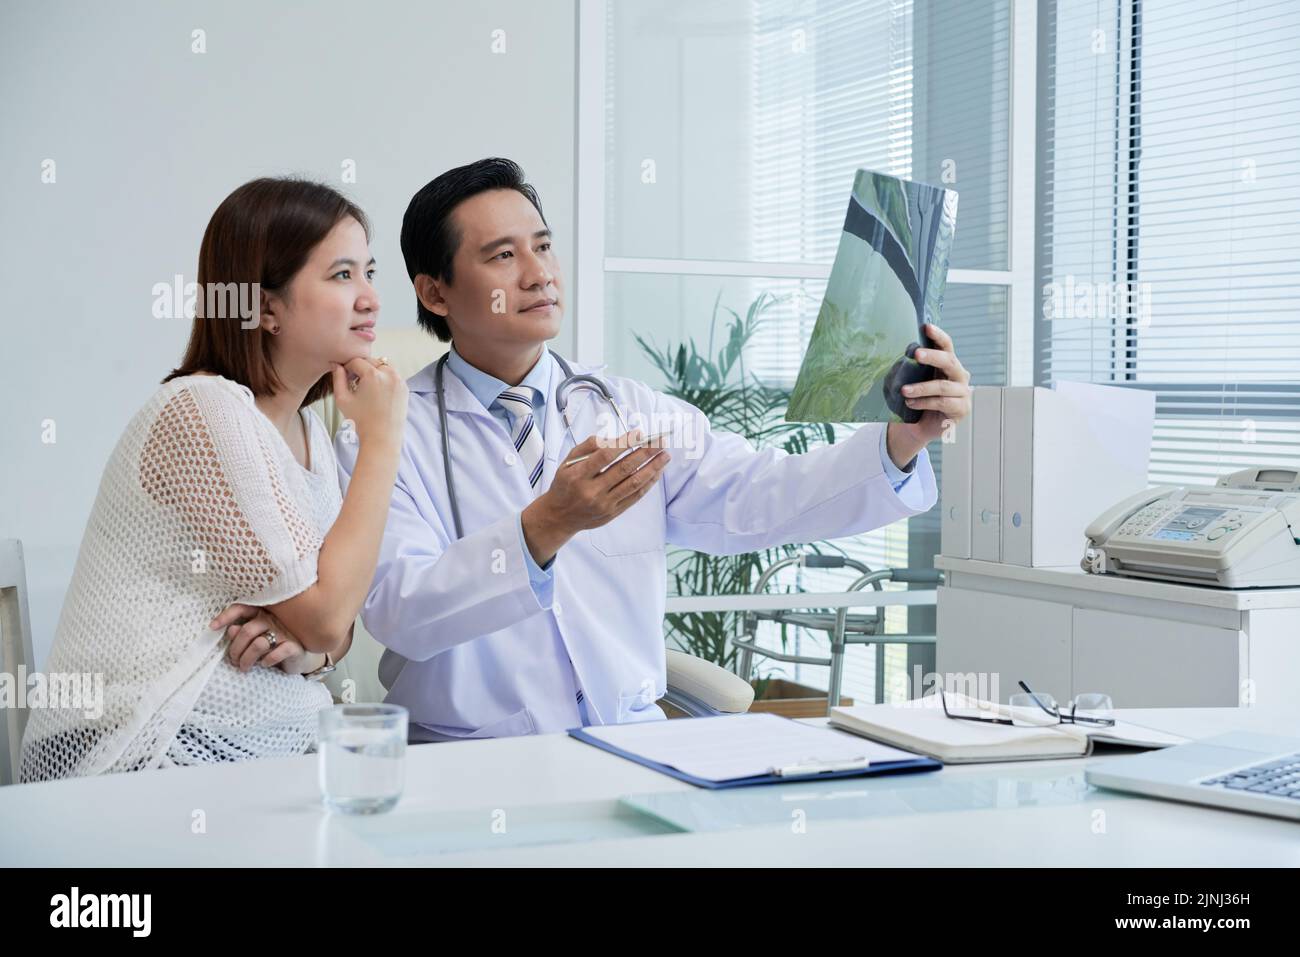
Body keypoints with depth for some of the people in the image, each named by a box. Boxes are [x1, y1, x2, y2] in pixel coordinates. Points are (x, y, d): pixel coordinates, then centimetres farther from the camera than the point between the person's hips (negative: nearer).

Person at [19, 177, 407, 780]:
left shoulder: (306, 430, 14)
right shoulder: (205, 411, -13)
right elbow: (327, 617, -15)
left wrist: (304, 648, -8)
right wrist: (381, 439, -9)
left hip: (273, 751, 8)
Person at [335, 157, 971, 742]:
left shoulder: (632, 412, 8)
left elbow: (760, 499, -5)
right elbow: (395, 612, -17)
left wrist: (902, 439, -22)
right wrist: (549, 525, -31)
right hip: (471, 761, -3)